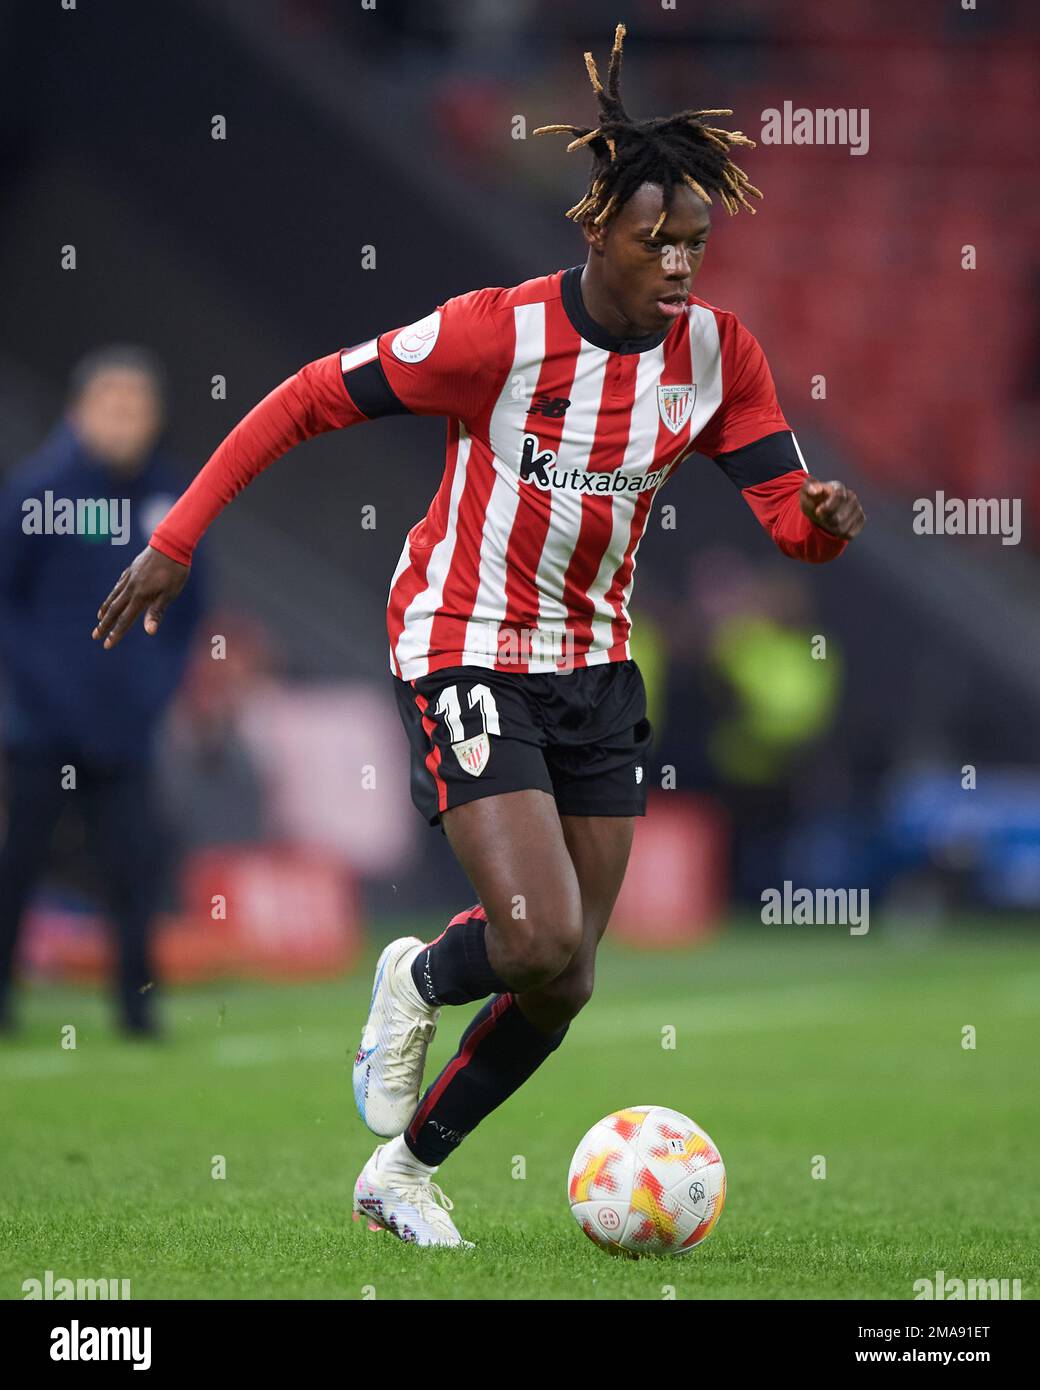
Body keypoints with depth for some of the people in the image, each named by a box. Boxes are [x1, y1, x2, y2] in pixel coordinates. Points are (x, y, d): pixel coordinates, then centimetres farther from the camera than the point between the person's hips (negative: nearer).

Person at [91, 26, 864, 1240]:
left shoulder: (715, 352, -6)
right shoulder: (498, 335, -21)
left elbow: (789, 519, -6)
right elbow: (309, 399, -14)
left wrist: (825, 519, -31)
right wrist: (178, 538, -16)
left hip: (593, 662, 6)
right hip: (466, 651, -6)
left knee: (563, 979, 6)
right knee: (543, 943, -21)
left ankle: (402, 1172, 26)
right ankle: (418, 982, 15)